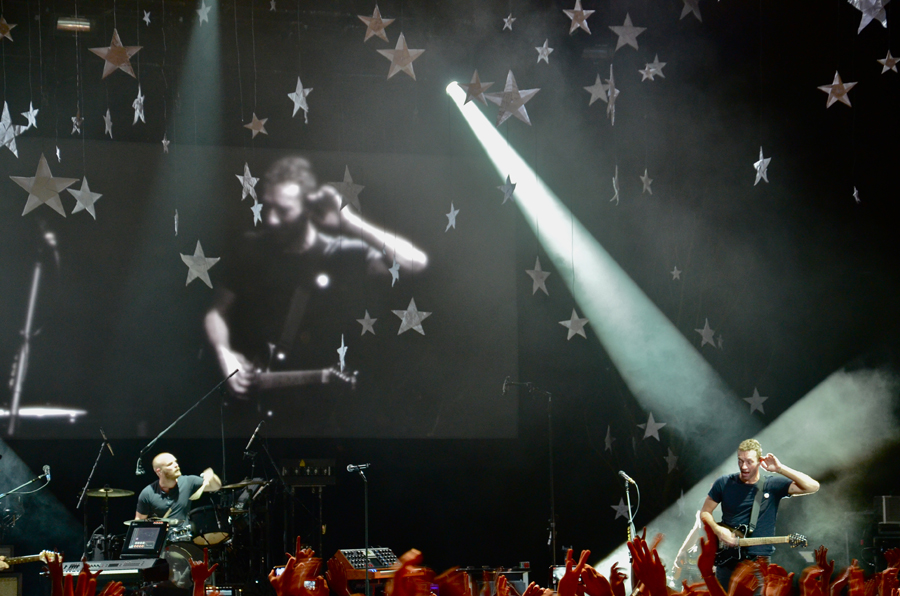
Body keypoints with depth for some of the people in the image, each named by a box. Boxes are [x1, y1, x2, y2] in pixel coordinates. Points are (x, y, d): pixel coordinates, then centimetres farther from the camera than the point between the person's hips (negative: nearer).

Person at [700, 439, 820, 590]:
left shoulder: (773, 485, -2)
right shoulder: (724, 483, 3)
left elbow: (812, 486, -12)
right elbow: (705, 512, 11)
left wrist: (780, 469, -18)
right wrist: (718, 530, -8)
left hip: (759, 560, -2)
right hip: (726, 558, 2)